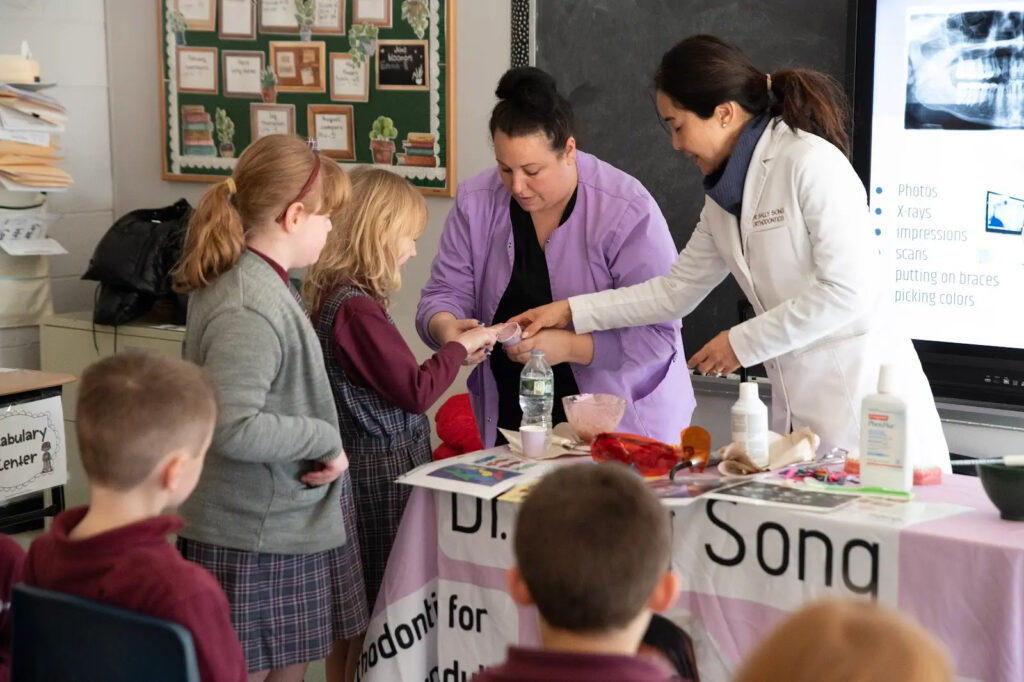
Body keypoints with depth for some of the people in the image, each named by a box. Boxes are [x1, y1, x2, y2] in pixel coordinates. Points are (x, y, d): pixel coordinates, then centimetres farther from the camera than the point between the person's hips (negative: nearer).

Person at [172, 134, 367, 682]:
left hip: (286, 527, 10)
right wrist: (327, 440, -19)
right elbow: (233, 428, -30)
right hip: (255, 539, -10)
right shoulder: (250, 309, -23)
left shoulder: (259, 282, 8)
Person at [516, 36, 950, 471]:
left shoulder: (811, 162, -13)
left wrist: (743, 343, -11)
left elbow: (849, 289, -17)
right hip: (798, 406, 7)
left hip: (860, 391, -7)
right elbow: (676, 291, 21)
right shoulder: (725, 194, 12)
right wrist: (570, 312, 16)